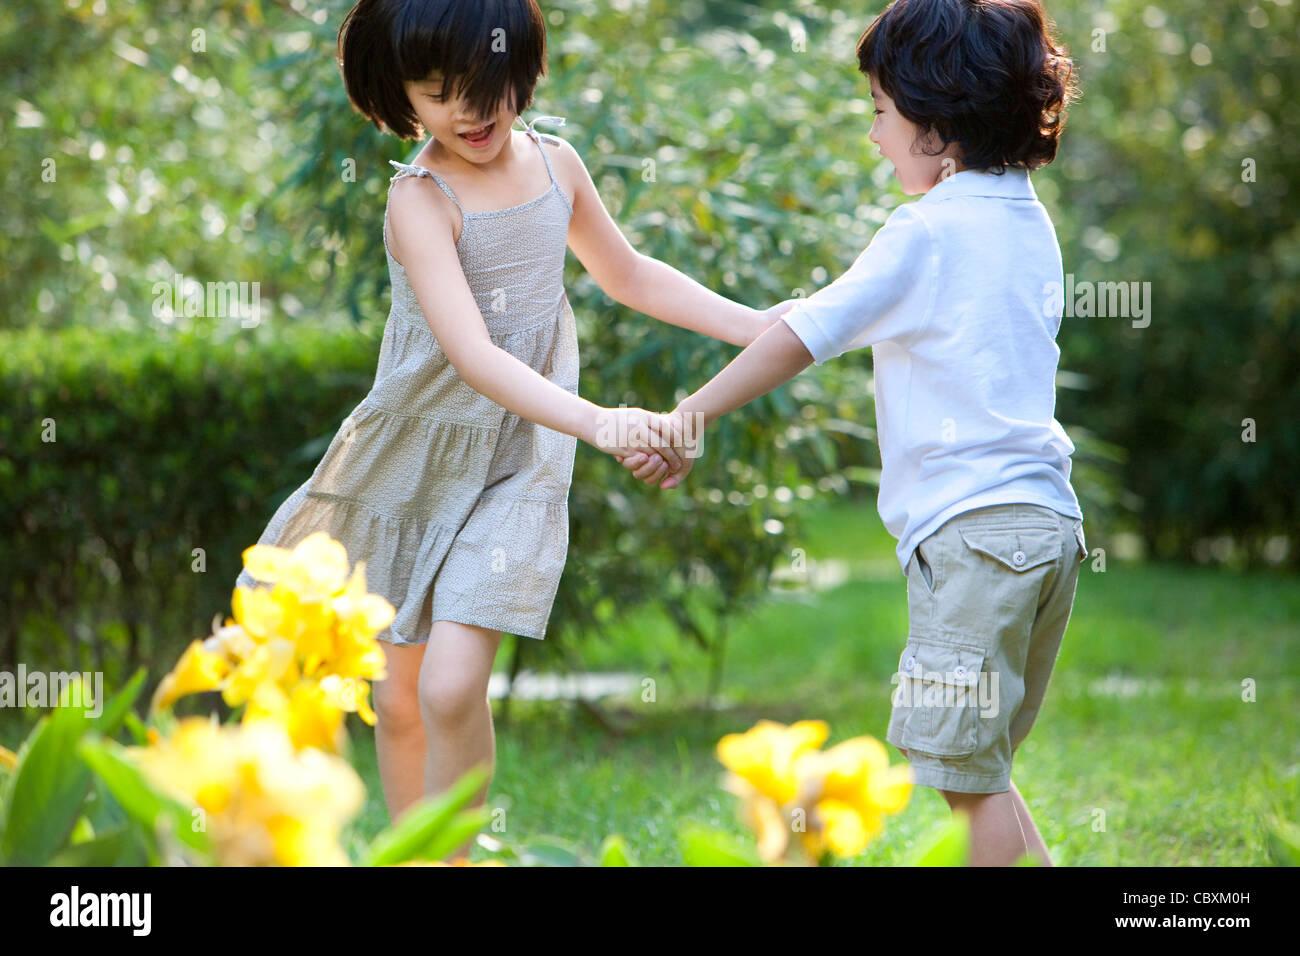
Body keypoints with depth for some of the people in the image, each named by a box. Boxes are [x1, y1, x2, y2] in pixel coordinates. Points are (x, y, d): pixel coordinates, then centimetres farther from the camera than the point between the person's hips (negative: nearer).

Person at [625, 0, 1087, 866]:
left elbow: (805, 336, -9)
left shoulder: (931, 229, -8)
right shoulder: (1029, 222, 16)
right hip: (1052, 523, 8)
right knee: (980, 768, 16)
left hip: (973, 526, -8)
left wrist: (697, 414, -3)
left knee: (971, 772, -4)